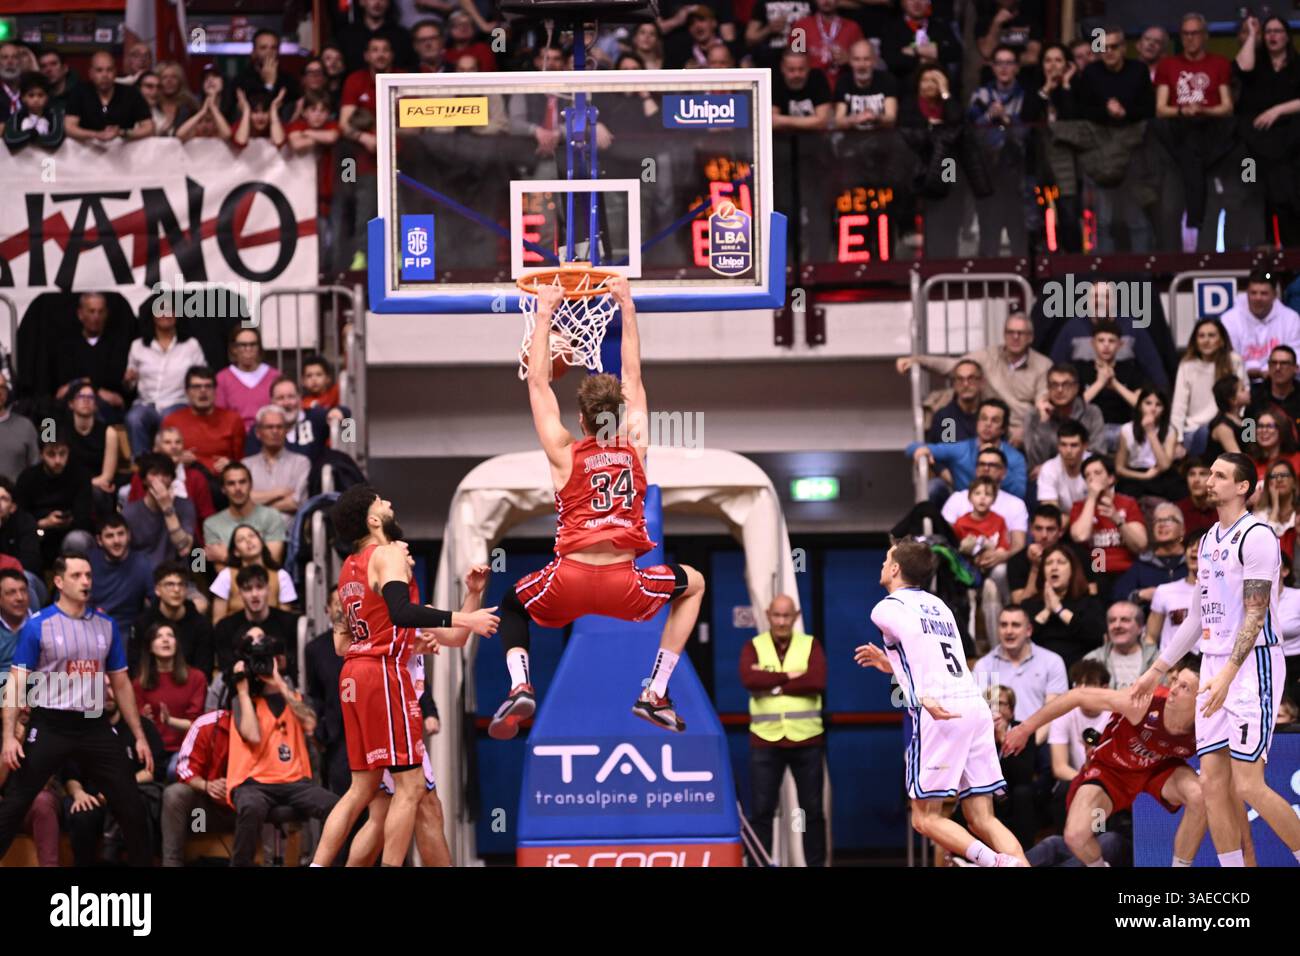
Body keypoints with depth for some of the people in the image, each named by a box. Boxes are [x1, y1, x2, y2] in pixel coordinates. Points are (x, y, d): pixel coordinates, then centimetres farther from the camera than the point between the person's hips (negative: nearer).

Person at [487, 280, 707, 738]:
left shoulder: (564, 453, 4)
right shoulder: (635, 444, 7)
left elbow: (538, 382, 13)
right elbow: (632, 376, 20)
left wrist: (545, 315, 19)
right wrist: (627, 308, 28)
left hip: (567, 585, 0)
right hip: (625, 587, 0)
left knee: (512, 604, 32)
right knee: (693, 585, 28)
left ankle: (519, 684, 2)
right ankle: (655, 694, 17)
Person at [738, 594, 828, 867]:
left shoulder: (811, 645, 6)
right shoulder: (754, 647, 6)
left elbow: (817, 681, -11)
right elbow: (748, 679, -13)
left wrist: (771, 685, -12)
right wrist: (789, 676, -13)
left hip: (806, 741, 0)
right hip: (765, 741, 0)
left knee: (812, 809, 6)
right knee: (762, 810, 0)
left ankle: (816, 864, 14)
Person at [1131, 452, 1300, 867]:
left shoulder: (1256, 536, -11)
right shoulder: (1209, 540, 16)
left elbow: (1255, 615, -17)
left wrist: (1228, 673, -26)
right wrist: (1157, 669, 25)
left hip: (1253, 666, -8)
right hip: (1214, 669, 8)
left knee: (1247, 785, -13)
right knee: (1213, 782, 3)